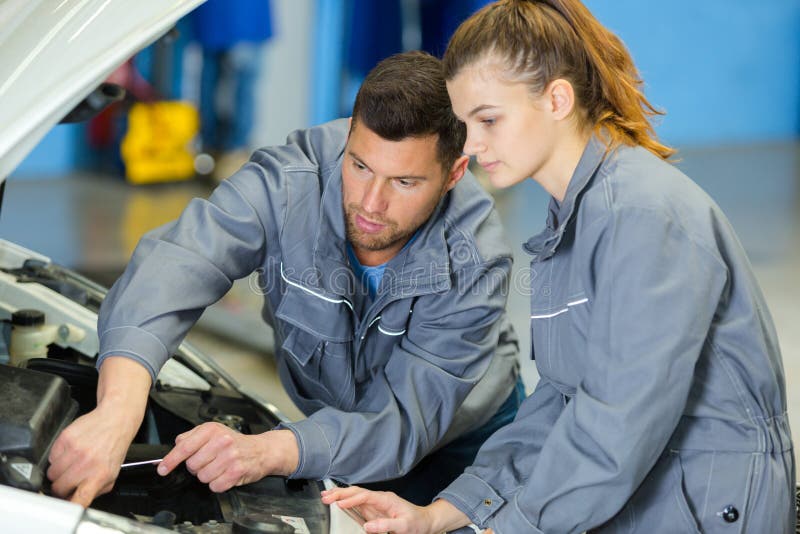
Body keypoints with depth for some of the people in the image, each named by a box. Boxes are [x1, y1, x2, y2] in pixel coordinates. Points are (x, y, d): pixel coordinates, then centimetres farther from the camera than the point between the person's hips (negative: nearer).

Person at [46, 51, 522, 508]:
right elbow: (177, 262, -46)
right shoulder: (290, 182, -29)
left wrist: (264, 452, -55)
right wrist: (117, 411, -65)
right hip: (335, 419, 1)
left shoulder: (476, 261, -31)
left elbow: (404, 423, -36)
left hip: (464, 438, -1)